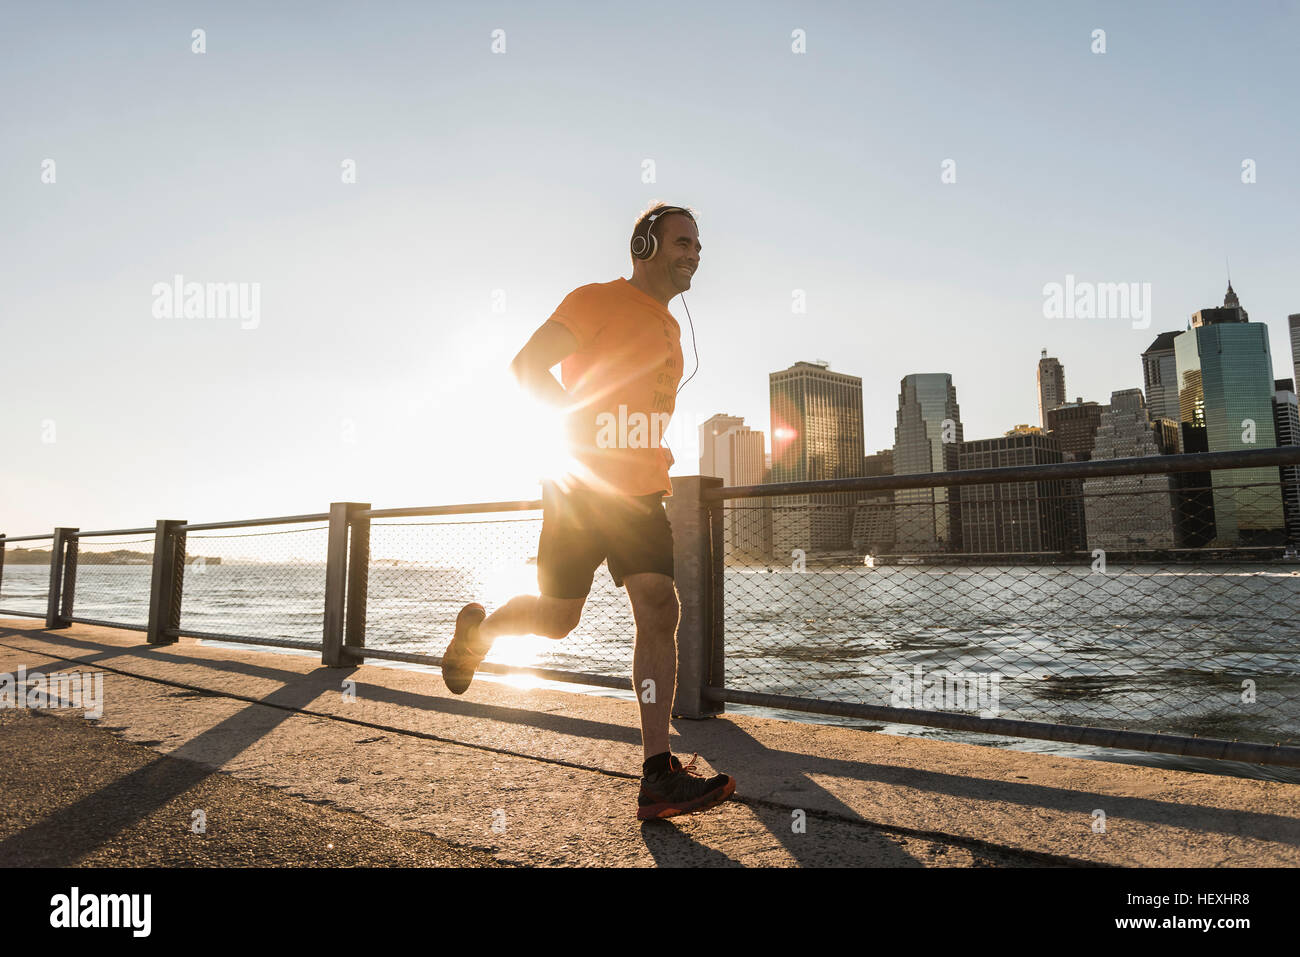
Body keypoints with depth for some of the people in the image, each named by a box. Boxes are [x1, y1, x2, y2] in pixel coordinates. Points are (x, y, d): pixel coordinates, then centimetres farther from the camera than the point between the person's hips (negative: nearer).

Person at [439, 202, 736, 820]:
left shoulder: (669, 329, 20)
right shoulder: (597, 301, -4)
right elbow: (528, 365, -14)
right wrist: (587, 424, -21)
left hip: (642, 495, 6)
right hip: (583, 486, -6)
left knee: (659, 610, -10)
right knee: (557, 619, 4)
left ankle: (659, 777, -9)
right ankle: (477, 630, 37)